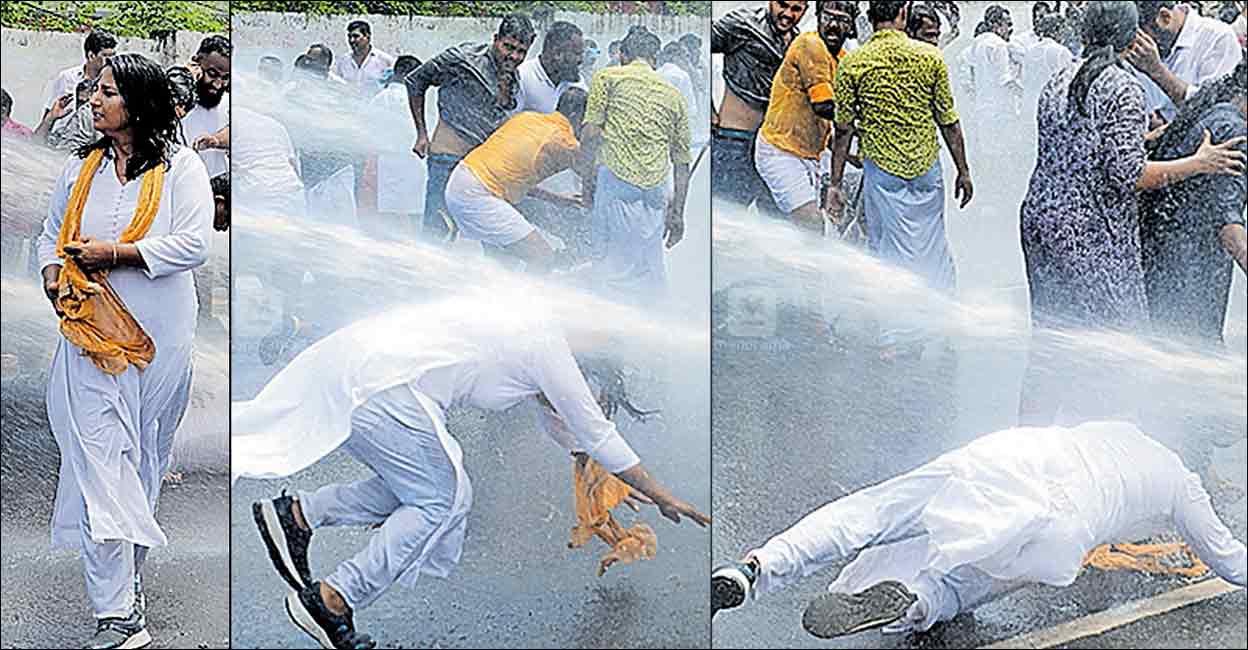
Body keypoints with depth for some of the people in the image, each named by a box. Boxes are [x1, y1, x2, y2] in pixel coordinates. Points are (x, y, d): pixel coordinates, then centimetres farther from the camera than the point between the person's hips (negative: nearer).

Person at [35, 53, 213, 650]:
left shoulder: (180, 167, -3)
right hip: (91, 334, 2)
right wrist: (54, 277, 0)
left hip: (158, 336, -2)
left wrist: (114, 253, -15)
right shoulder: (81, 167, 11)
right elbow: (51, 232, 20)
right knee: (99, 461, -10)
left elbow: (194, 243, -14)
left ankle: (127, 573, 31)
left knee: (143, 461, 11)